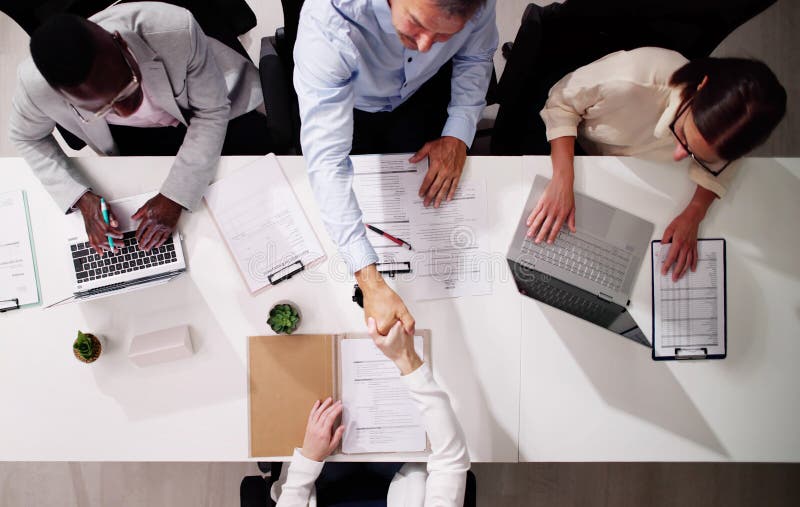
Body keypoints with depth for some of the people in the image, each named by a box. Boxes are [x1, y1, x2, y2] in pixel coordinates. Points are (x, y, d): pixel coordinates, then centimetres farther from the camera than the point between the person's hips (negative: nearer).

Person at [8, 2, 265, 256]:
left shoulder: (177, 31, -41)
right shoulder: (35, 83, -33)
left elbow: (212, 111, -26)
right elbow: (28, 138, -10)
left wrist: (175, 197, -33)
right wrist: (81, 197, -25)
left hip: (200, 111, 0)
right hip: (133, 135, 1)